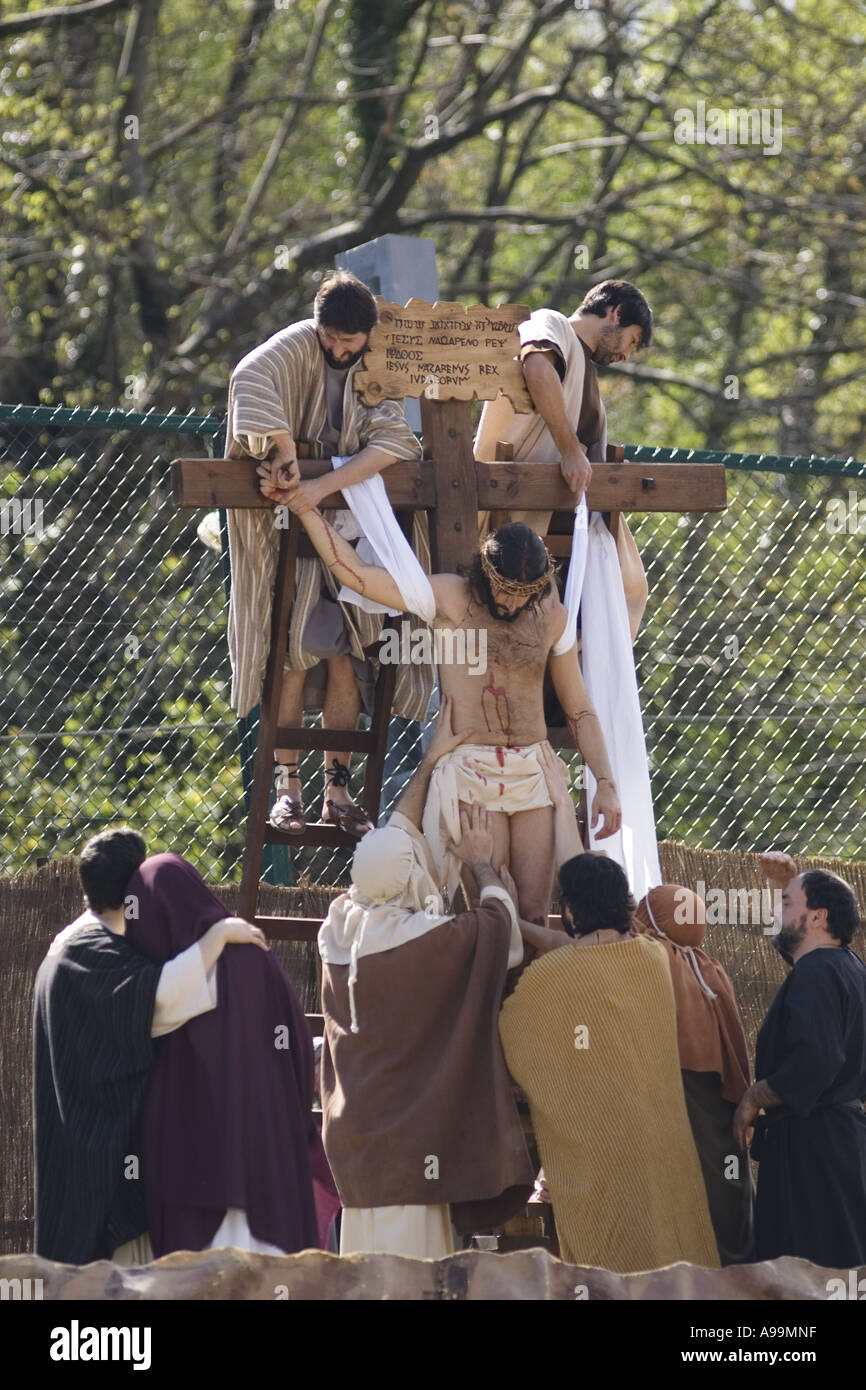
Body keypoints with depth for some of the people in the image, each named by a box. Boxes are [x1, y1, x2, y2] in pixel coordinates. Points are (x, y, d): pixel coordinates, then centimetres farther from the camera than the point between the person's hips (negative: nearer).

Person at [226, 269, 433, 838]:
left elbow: (391, 442, -19)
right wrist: (284, 450, -37)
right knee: (295, 652, -6)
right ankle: (288, 788, -3)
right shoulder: (297, 347, -12)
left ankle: (338, 790, 5)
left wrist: (323, 487, -31)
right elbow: (250, 378, -33)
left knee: (346, 653, 0)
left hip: (351, 529, 3)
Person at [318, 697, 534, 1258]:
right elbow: (499, 918, 3)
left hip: (354, 1126, 7)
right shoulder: (430, 939, -16)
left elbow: (394, 841, 19)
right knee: (406, 1269, -7)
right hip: (411, 1139, -7)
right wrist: (482, 862, 22)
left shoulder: (343, 927, 4)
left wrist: (428, 764, 27)